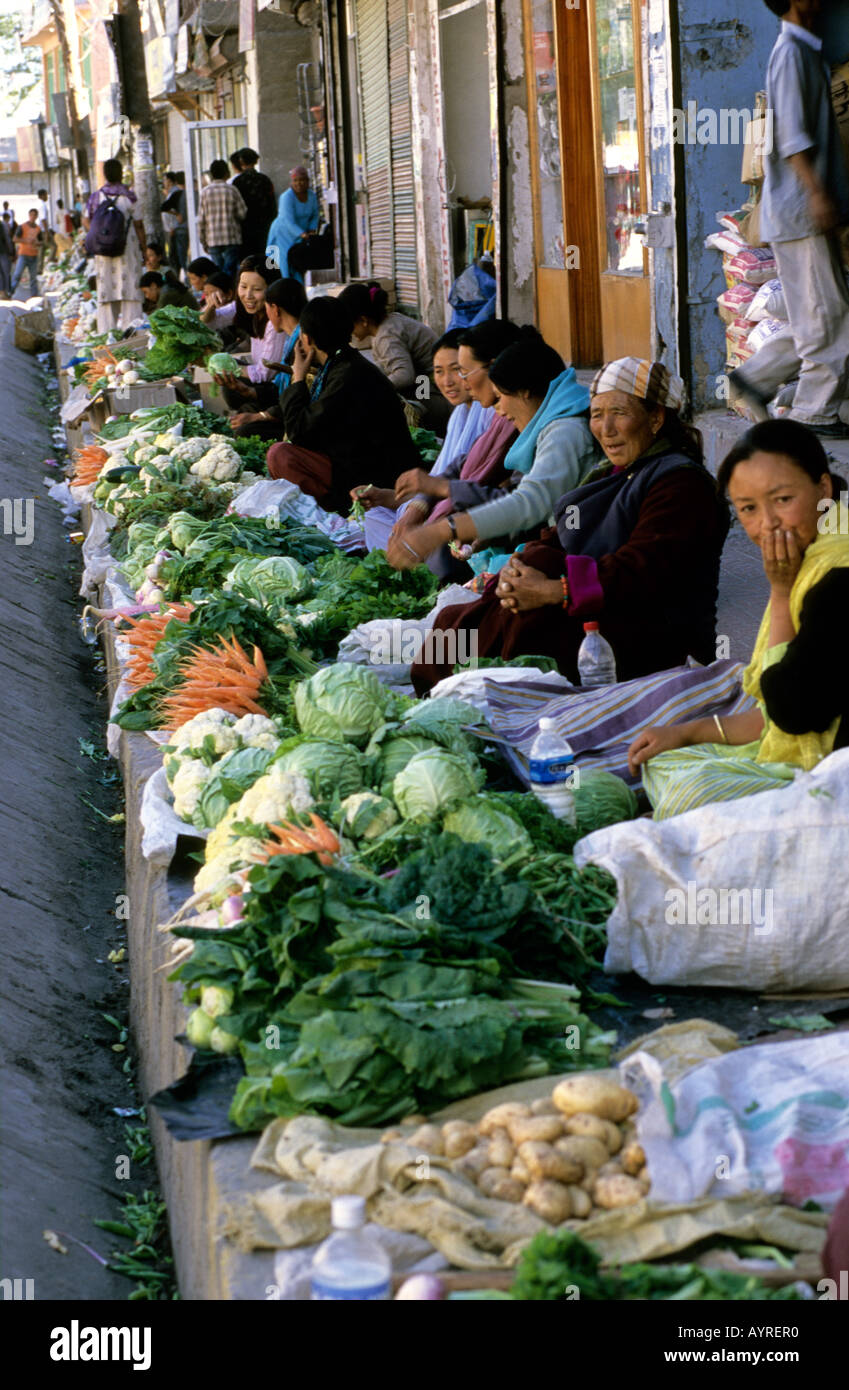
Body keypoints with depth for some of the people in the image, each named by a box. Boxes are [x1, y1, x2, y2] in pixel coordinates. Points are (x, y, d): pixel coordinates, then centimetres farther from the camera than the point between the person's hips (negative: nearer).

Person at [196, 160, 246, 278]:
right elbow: (242, 214, -2)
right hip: (232, 238, -1)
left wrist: (203, 240, 11)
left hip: (213, 240, 2)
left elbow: (201, 219, 3)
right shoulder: (232, 190, -2)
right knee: (229, 271, -3)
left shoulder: (205, 192, 2)